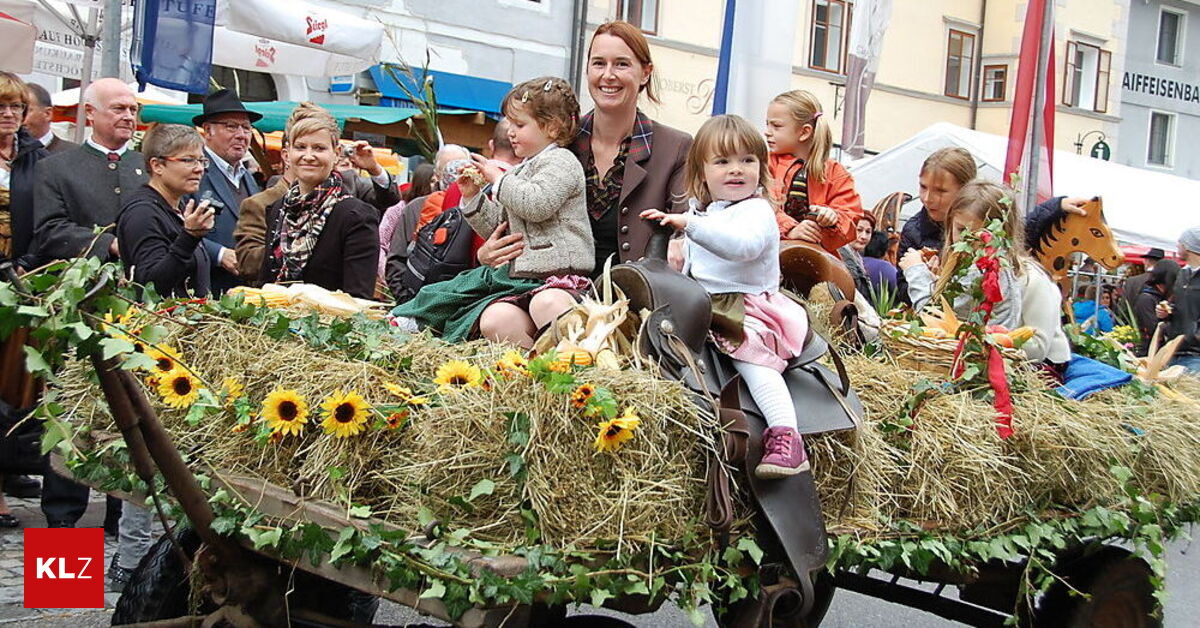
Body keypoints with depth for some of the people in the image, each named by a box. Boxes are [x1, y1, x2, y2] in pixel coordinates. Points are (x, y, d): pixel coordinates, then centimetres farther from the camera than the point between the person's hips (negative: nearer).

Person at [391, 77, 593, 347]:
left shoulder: (561, 161, 0)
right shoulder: (518, 173, 26)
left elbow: (537, 205, -19)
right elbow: (496, 227, 30)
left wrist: (498, 179, -3)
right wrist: (472, 197, 14)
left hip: (561, 276, -8)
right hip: (521, 277, 8)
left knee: (547, 303, -43)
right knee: (494, 320, -25)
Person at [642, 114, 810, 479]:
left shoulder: (756, 211, -9)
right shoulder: (701, 209, 19)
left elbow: (741, 245, -33)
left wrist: (689, 224, -38)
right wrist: (680, 260, 16)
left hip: (746, 307, -9)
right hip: (704, 307, 10)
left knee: (754, 362, -29)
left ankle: (786, 438, -40)